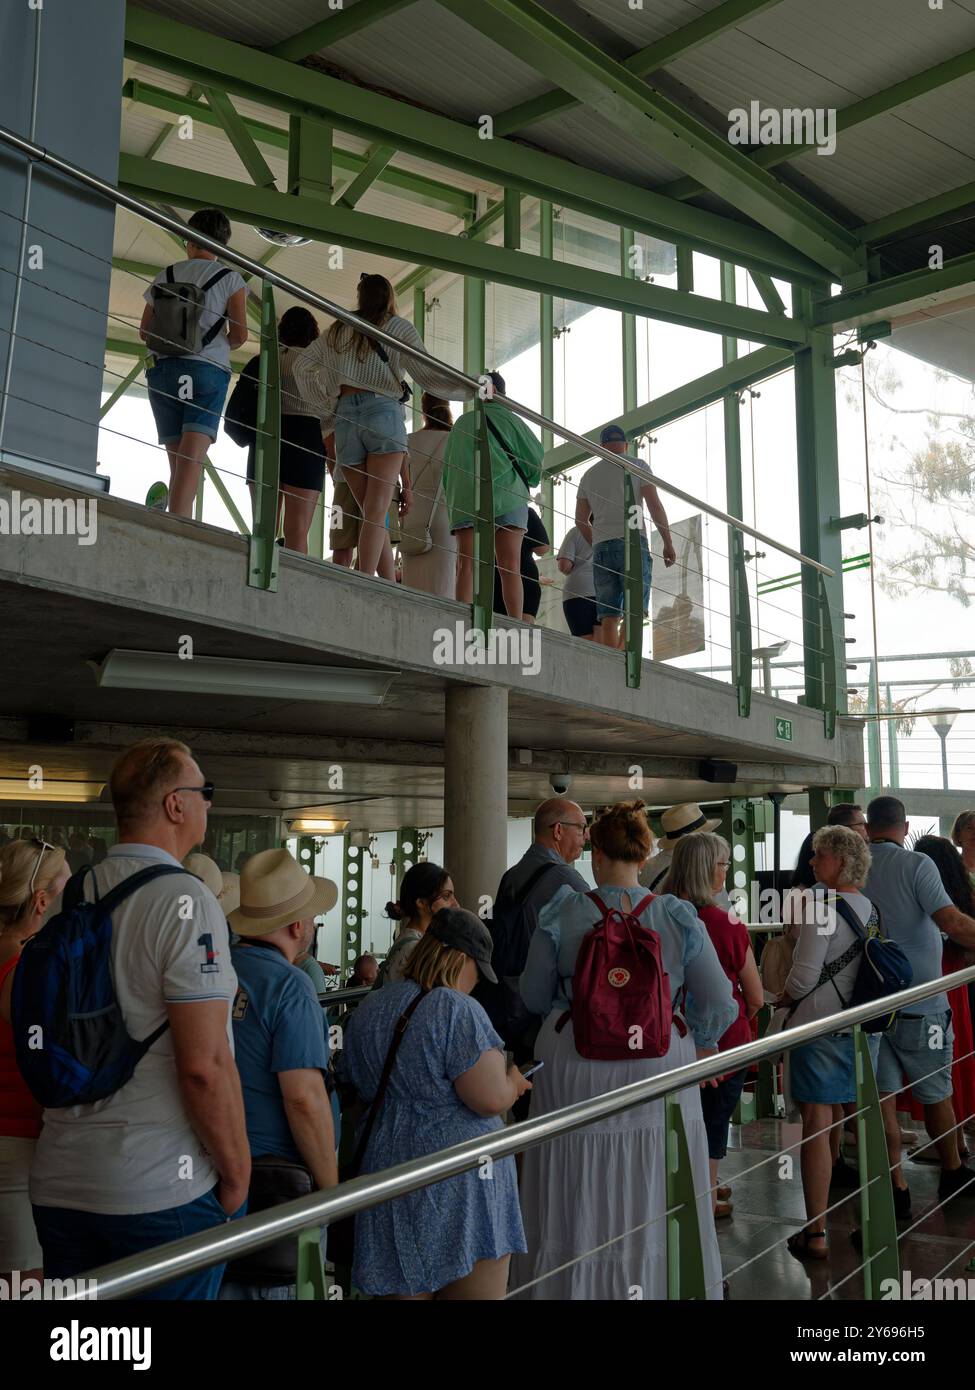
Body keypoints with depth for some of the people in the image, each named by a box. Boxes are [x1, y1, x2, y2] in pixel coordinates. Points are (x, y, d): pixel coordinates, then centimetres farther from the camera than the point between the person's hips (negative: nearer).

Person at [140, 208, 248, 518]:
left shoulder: (165, 276, 14)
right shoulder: (229, 278, 5)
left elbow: (144, 332, 15)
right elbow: (239, 335, -2)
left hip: (163, 370, 3)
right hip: (207, 370, -3)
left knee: (177, 459, 7)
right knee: (193, 458, -14)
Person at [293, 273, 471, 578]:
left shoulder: (337, 330, 23)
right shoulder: (398, 327, 10)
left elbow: (302, 366, 23)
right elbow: (428, 376, 0)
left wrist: (326, 412, 21)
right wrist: (473, 388, 4)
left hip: (344, 417, 4)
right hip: (382, 412, -4)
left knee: (371, 512, 5)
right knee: (377, 512, -12)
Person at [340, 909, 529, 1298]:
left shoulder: (367, 1009, 8)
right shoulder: (458, 1010, -15)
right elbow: (491, 1100, -18)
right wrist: (513, 1082, 2)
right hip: (462, 1186, -6)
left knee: (404, 1287, 14)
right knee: (476, 1288, 6)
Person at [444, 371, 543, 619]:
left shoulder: (462, 423, 15)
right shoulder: (509, 419, 7)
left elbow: (447, 468, 18)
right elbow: (536, 457, 9)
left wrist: (453, 498, 28)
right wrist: (527, 481, 28)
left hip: (465, 500, 2)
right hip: (506, 496, -2)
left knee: (467, 566, -6)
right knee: (510, 568, -7)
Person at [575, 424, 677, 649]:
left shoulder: (589, 475, 19)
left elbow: (581, 519, 19)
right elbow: (655, 505, -1)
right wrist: (668, 542, 2)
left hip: (601, 547, 4)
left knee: (608, 615, 0)